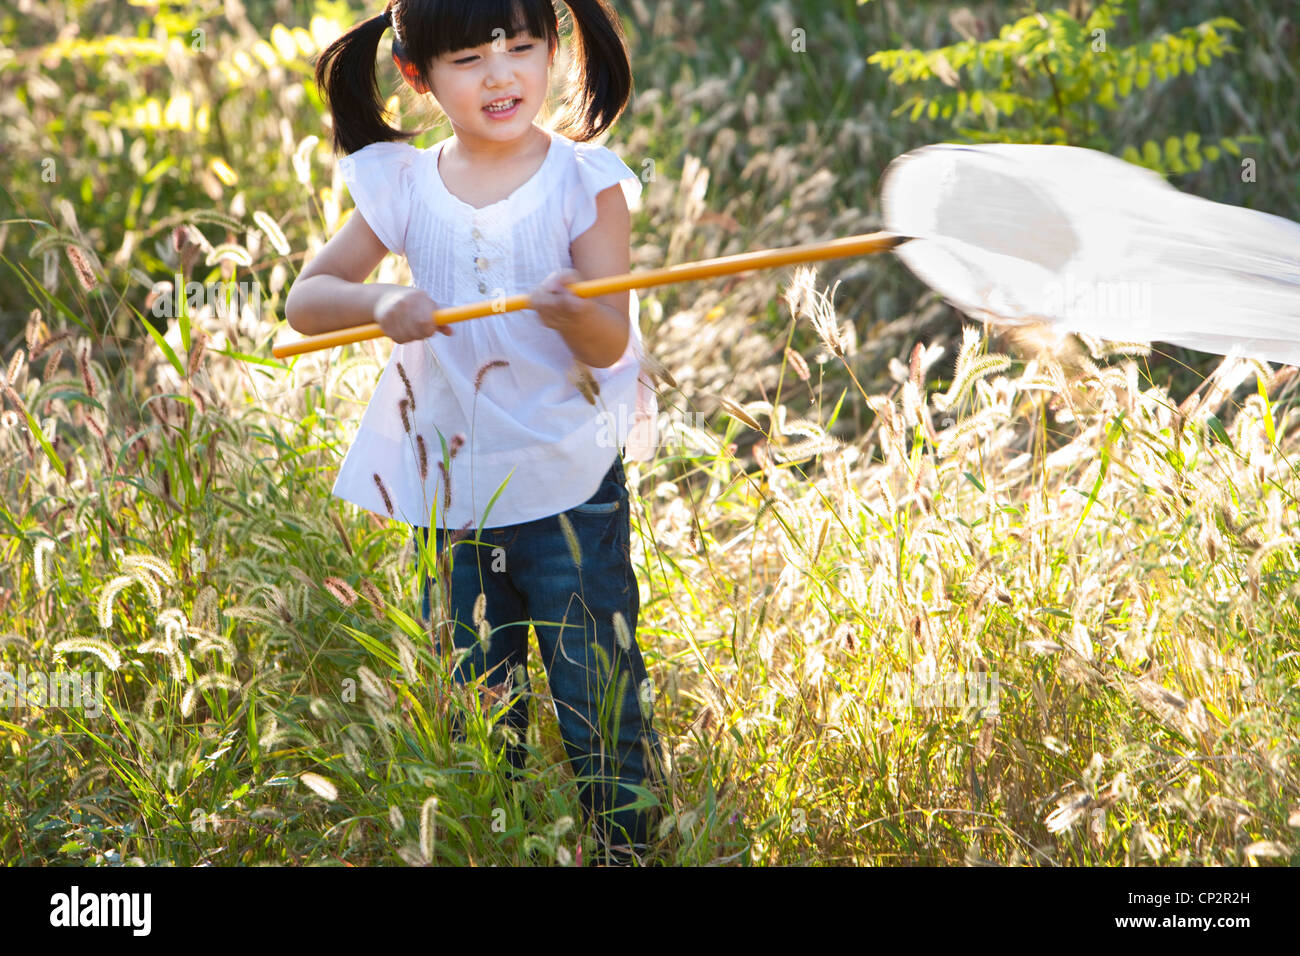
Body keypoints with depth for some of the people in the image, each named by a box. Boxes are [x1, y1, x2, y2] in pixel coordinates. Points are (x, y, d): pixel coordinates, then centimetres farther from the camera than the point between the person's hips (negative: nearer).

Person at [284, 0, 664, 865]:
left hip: (570, 493, -3)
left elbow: (611, 345, -10)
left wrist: (574, 313, -33)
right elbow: (305, 301, 3)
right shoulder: (405, 189, 2)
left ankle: (631, 849, 9)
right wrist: (380, 302, -17)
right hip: (451, 496, 3)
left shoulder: (585, 181, -6)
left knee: (602, 707, -3)